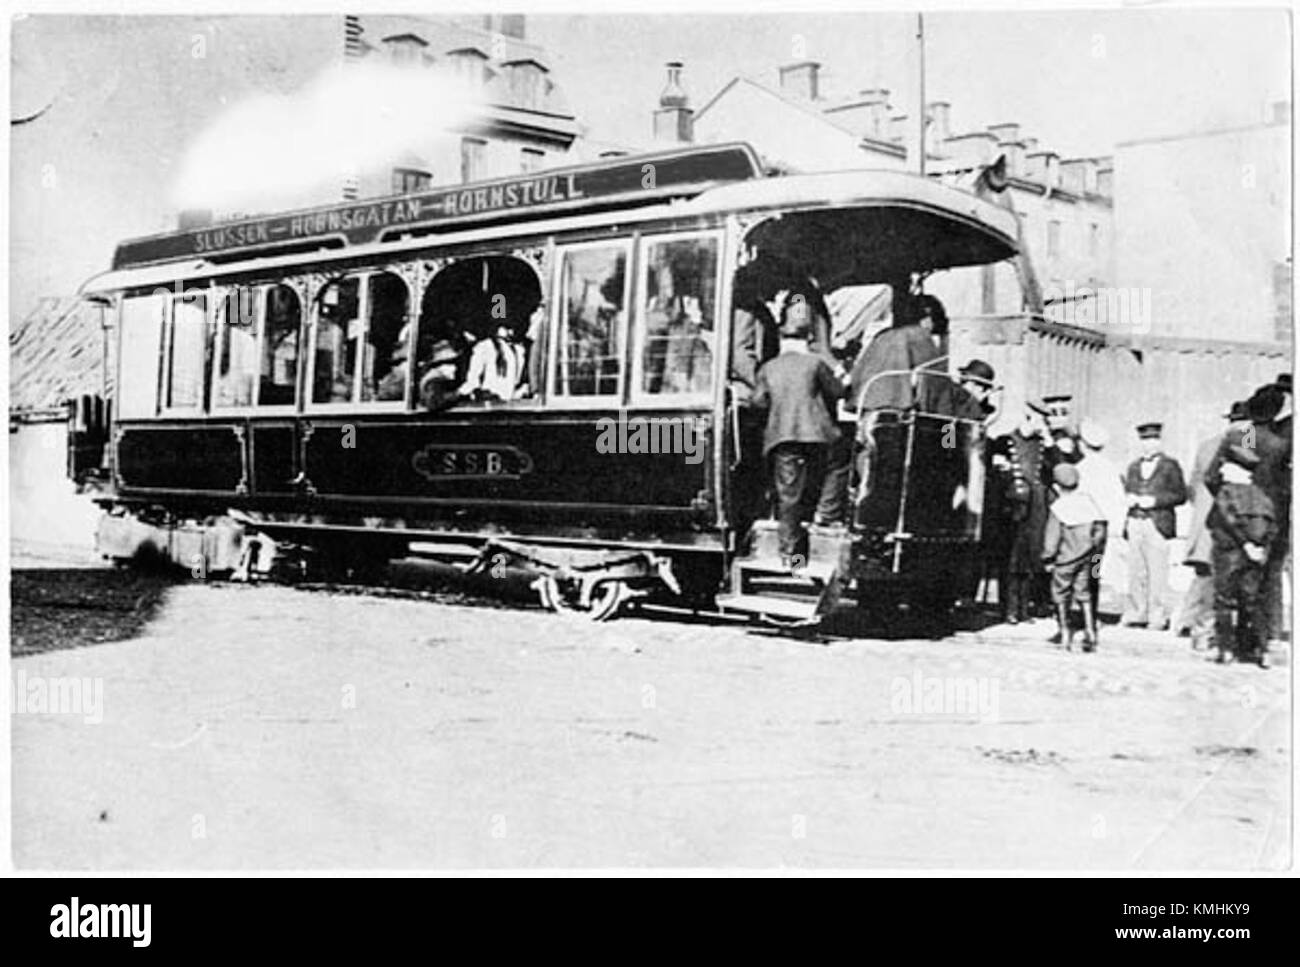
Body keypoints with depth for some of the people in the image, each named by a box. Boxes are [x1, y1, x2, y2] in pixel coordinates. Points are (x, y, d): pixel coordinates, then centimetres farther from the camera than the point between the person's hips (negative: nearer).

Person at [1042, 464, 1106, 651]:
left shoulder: (1057, 508, -11)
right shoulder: (1087, 501, 4)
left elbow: (1052, 536, -10)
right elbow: (1100, 527, 6)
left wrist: (1048, 558, -1)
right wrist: (1097, 552, 15)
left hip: (1066, 558, -5)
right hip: (1087, 556, 5)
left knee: (1061, 593, 8)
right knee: (1084, 592, 10)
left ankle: (1064, 630, 9)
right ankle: (1090, 632, 4)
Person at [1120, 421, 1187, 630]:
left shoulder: (1170, 466, 5)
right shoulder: (1133, 467, 20)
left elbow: (1180, 494, -1)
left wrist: (1154, 500, -12)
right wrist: (1129, 498, 1)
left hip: (1157, 524, -4)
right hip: (1135, 524, 5)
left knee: (1157, 571, -7)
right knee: (1135, 571, 2)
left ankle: (1159, 616, -3)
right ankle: (1137, 614, 8)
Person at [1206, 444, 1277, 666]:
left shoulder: (1226, 492, -6)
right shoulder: (1260, 494, 10)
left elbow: (1230, 521, -17)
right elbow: (1272, 527, 4)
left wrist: (1246, 545, -15)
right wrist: (1262, 549, 1)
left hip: (1229, 552, -5)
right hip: (1255, 557, 5)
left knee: (1224, 601, 2)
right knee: (1253, 602, 10)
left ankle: (1226, 649, 0)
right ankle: (1262, 649, 6)